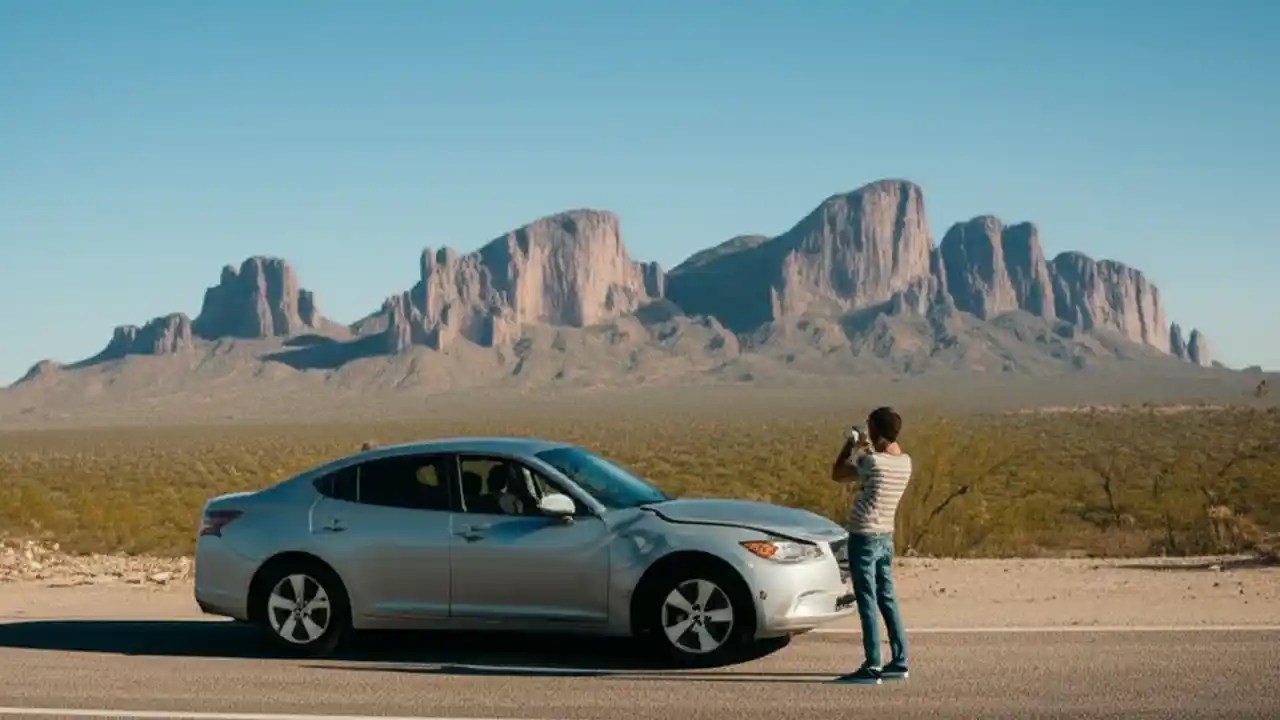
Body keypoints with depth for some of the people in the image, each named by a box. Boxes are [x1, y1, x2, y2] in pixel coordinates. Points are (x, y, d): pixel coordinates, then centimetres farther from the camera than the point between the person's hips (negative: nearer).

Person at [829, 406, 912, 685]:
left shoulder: (873, 461, -18)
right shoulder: (905, 462, 4)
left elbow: (837, 474, -5)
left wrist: (850, 445, 5)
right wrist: (863, 449, 16)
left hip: (864, 537, -8)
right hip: (885, 536, 8)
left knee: (868, 603, -5)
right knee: (887, 600, 14)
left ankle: (872, 667, -5)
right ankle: (899, 662, 16)